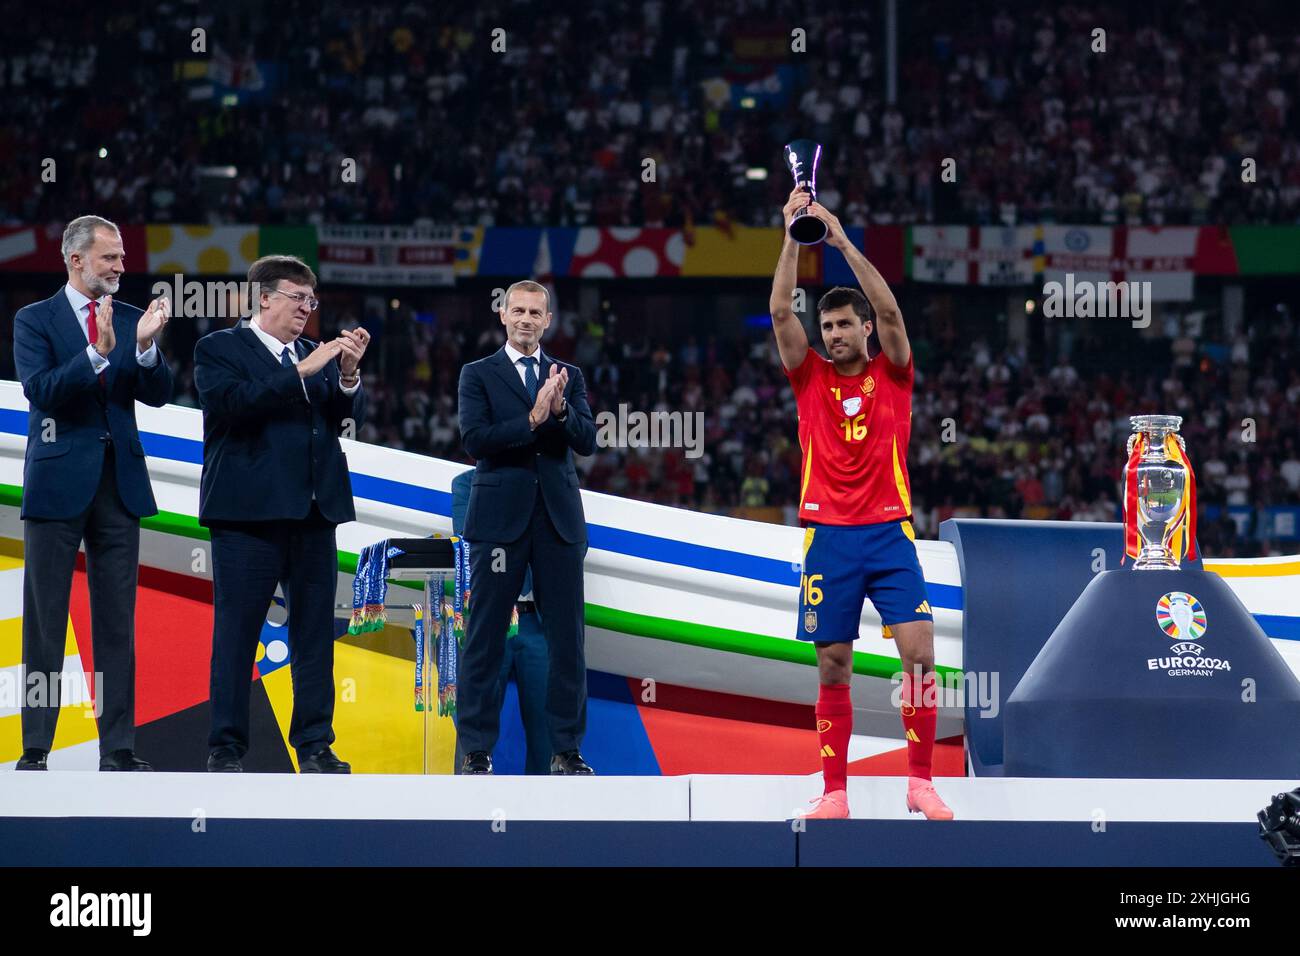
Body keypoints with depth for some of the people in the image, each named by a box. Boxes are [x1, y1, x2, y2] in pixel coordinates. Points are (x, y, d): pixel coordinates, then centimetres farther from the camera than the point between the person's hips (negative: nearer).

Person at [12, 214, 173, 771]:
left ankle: (118, 747, 7)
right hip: (58, 481, -3)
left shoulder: (130, 319, 9)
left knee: (117, 620, 4)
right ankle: (35, 750, 3)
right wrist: (98, 353, -26)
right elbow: (41, 391, -15)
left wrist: (146, 348, -18)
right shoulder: (35, 321, -1)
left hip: (120, 481, 3)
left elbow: (157, 395, 1)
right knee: (45, 621, 0)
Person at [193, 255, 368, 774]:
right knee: (236, 631, -3)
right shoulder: (219, 349, 2)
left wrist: (348, 375, -10)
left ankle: (315, 744, 8)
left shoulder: (317, 356, 17)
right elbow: (235, 403, -15)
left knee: (315, 632, 4)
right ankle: (226, 747, 1)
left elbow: (350, 419, 8)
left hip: (314, 512, 5)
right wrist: (303, 371, -17)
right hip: (248, 514, -5)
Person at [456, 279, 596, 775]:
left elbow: (587, 441, 1)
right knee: (484, 638, -2)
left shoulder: (569, 376, 13)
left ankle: (566, 750, 7)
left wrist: (561, 410, -17)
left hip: (559, 517, 3)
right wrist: (533, 419, -18)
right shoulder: (478, 375, 5)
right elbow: (476, 440, -9)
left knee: (567, 637, 2)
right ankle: (476, 751, 2)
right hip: (500, 519, -3)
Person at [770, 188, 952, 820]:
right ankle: (834, 794, 6)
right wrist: (793, 238, -9)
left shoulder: (892, 374, 6)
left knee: (918, 649, -13)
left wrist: (844, 243, -13)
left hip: (888, 531, -1)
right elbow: (781, 311, -3)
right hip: (828, 536, 1)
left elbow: (890, 310, -9)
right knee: (833, 669, 1)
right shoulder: (810, 377, 9)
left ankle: (920, 781, -4)